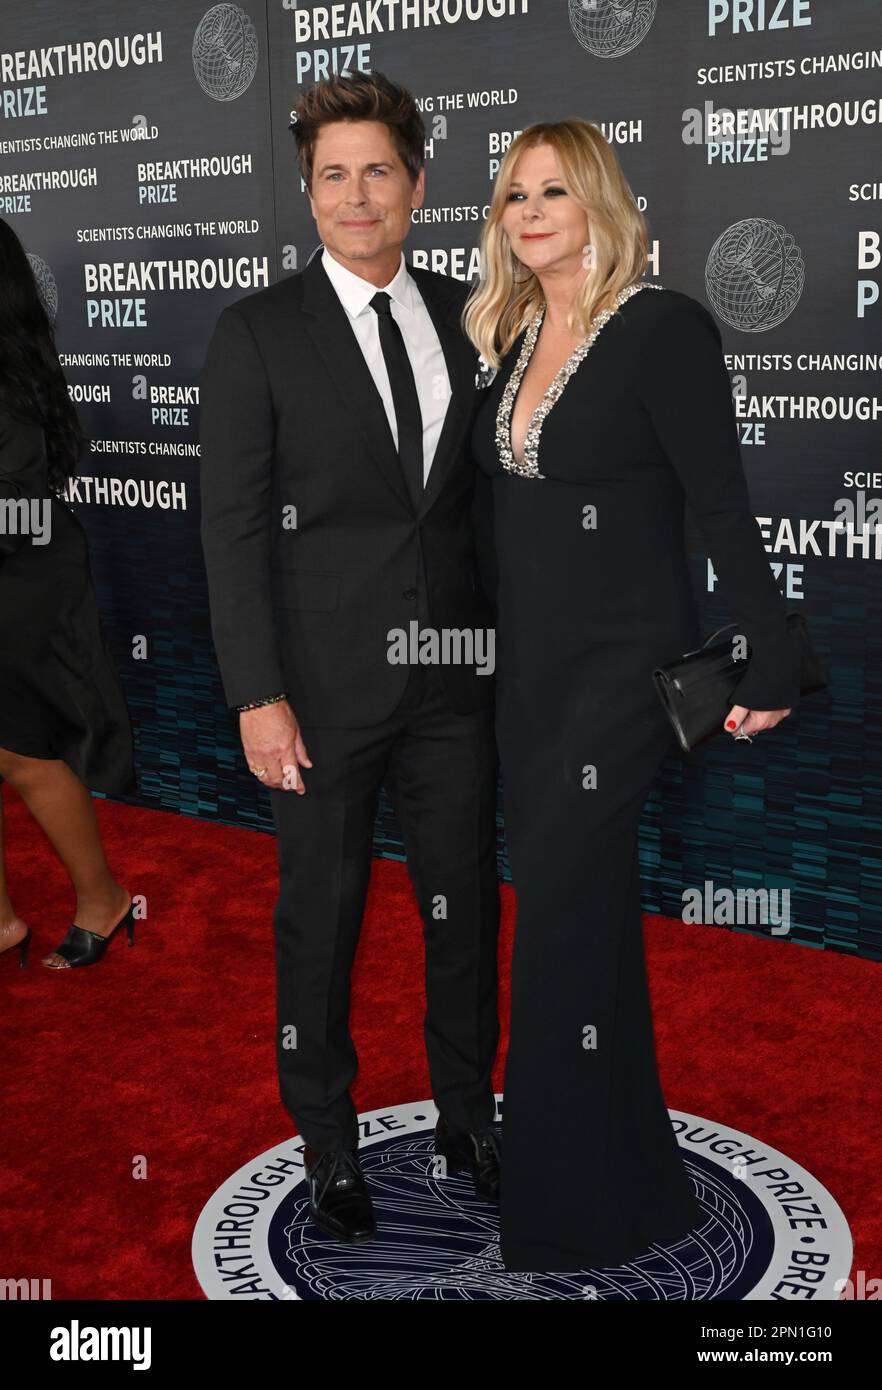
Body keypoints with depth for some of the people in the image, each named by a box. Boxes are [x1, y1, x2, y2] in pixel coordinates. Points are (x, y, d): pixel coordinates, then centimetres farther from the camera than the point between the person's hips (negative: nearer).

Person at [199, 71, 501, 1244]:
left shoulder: (467, 319, 7)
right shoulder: (258, 332, -5)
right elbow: (233, 525, -8)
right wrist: (258, 695, -13)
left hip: (456, 673, 4)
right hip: (327, 682, -3)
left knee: (466, 902, 13)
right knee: (321, 915, 8)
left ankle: (468, 1114, 34)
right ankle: (328, 1139, 28)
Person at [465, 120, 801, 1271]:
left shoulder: (663, 327, -10)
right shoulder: (513, 336, 11)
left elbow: (723, 506, -13)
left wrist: (772, 663, -15)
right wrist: (496, 641, 13)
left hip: (620, 672, -7)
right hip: (527, 671, 8)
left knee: (561, 938, -6)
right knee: (588, 928, 16)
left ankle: (566, 1218, 13)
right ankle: (632, 1184, 34)